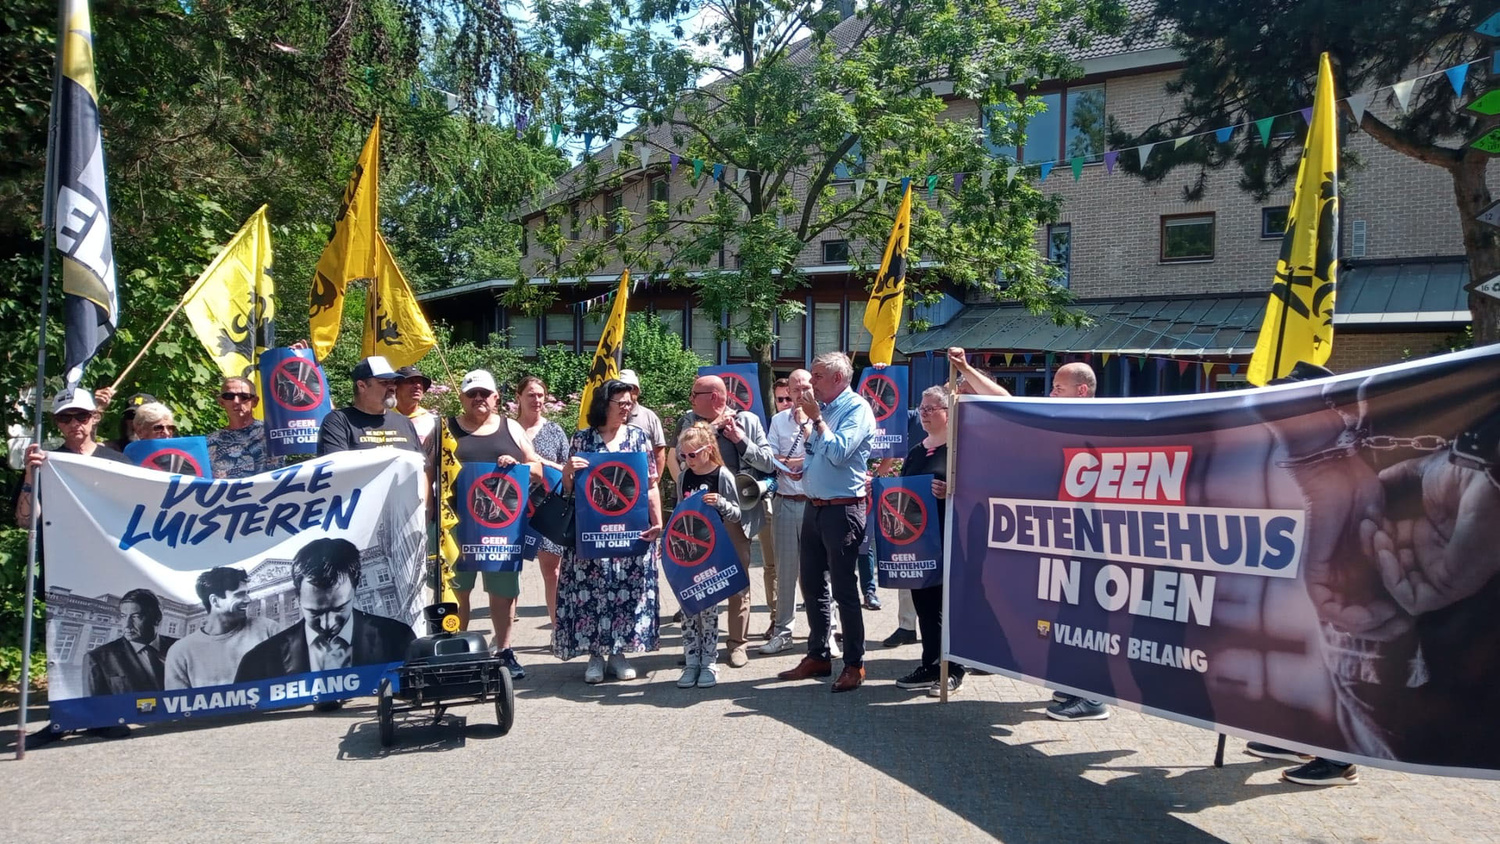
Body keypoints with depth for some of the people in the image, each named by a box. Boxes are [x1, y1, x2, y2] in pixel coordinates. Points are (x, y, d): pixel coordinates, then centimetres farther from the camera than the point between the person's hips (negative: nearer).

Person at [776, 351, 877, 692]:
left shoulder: (857, 408, -11)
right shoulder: (825, 408, 14)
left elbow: (839, 452, -22)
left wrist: (816, 418, -13)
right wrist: (800, 466, 7)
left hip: (842, 509, -9)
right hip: (815, 507, 9)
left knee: (844, 588, -3)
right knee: (812, 584, 13)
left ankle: (854, 664, 6)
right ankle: (817, 655, 24)